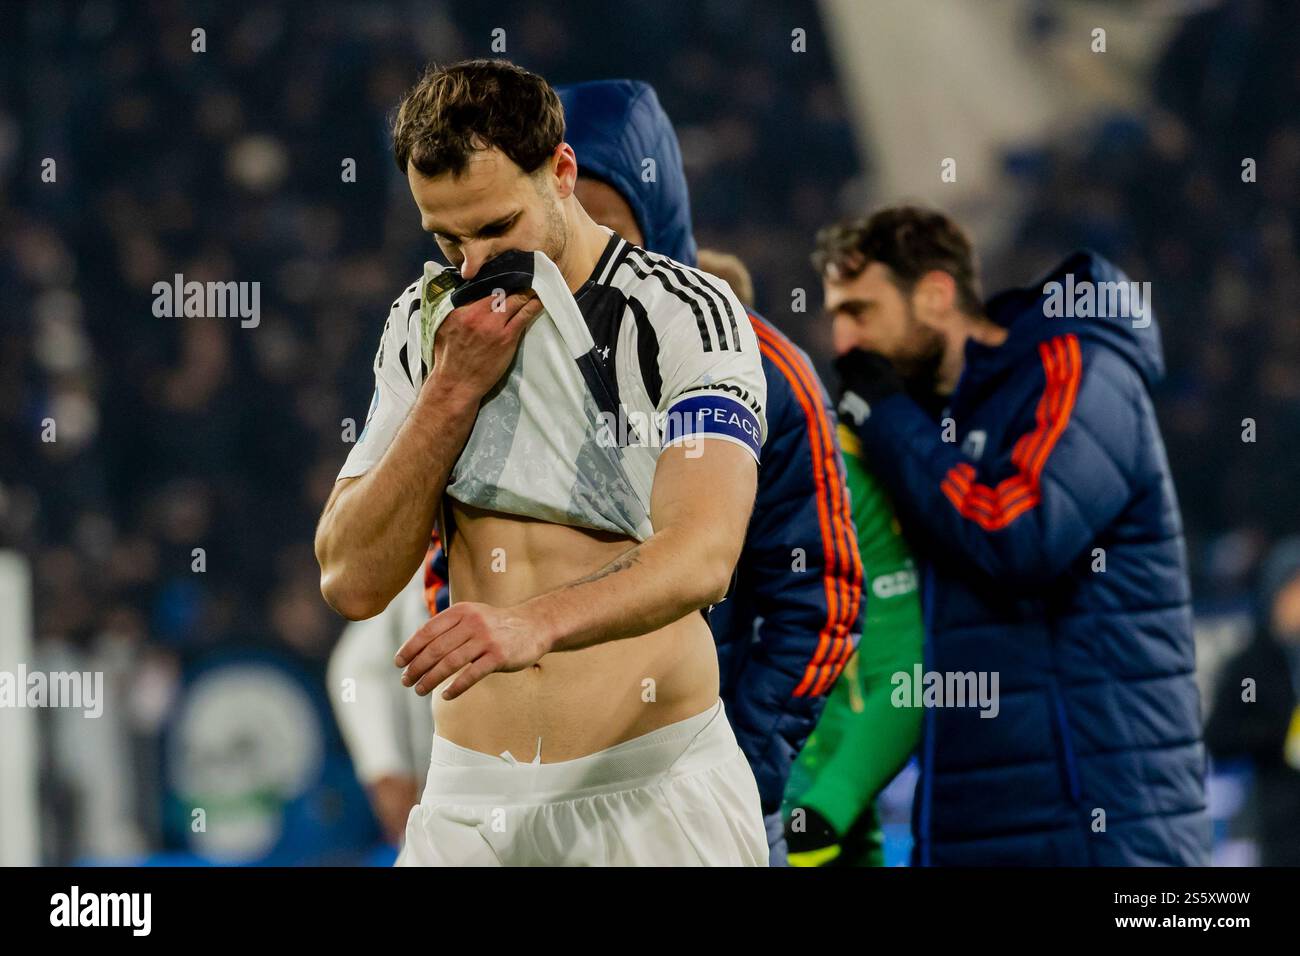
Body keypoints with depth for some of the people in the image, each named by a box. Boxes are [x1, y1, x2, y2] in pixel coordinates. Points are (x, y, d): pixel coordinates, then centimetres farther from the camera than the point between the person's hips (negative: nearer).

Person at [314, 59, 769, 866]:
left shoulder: (687, 315, -8)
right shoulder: (425, 325, 8)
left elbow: (702, 558, -24)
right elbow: (354, 584, -1)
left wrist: (536, 625, -41)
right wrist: (454, 388, -10)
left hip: (653, 790, -4)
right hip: (466, 799, 4)